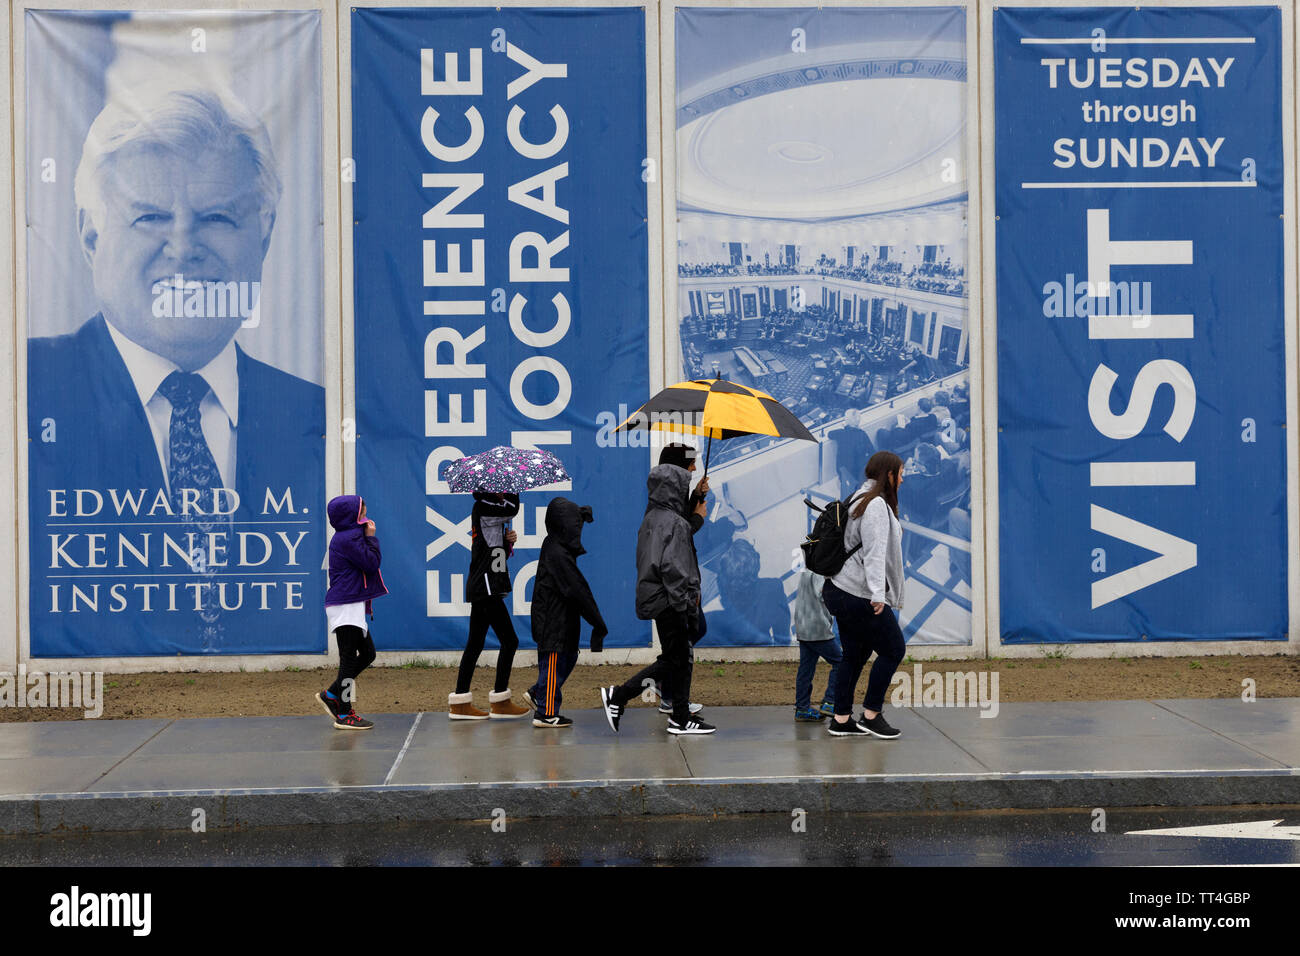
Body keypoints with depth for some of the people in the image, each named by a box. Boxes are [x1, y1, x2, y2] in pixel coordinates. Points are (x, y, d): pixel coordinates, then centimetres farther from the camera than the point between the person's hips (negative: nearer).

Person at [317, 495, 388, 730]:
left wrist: (368, 537, 13)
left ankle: (331, 695, 19)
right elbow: (372, 562, -17)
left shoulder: (346, 538, 18)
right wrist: (371, 537, -8)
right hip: (346, 606, -11)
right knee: (349, 658, -7)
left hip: (353, 606, 11)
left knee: (367, 654, 16)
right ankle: (344, 715, -3)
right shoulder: (348, 539, -16)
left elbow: (369, 564, 22)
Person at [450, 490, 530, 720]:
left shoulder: (489, 511, 18)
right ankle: (500, 702, -1)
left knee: (475, 644, 10)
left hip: (481, 588, 10)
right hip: (486, 587, -10)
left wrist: (508, 541, 2)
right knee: (509, 641, -6)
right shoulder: (482, 507, -10)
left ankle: (460, 703, 12)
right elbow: (512, 508, -22)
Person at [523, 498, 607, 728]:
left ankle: (537, 693, 27)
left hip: (562, 620, 10)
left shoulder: (555, 547, 8)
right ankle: (546, 714, 5)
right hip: (554, 621, -10)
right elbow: (577, 590, -23)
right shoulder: (558, 555, -22)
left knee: (569, 657, 18)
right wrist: (598, 623, -20)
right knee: (554, 663, -2)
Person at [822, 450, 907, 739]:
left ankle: (841, 720, 15)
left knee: (854, 654, 14)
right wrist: (877, 594, -28)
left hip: (840, 592, 10)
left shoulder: (860, 500, 17)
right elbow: (874, 552, -22)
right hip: (859, 596, -10)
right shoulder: (877, 505, -13)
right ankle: (871, 715, 1)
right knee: (893, 649, -1)